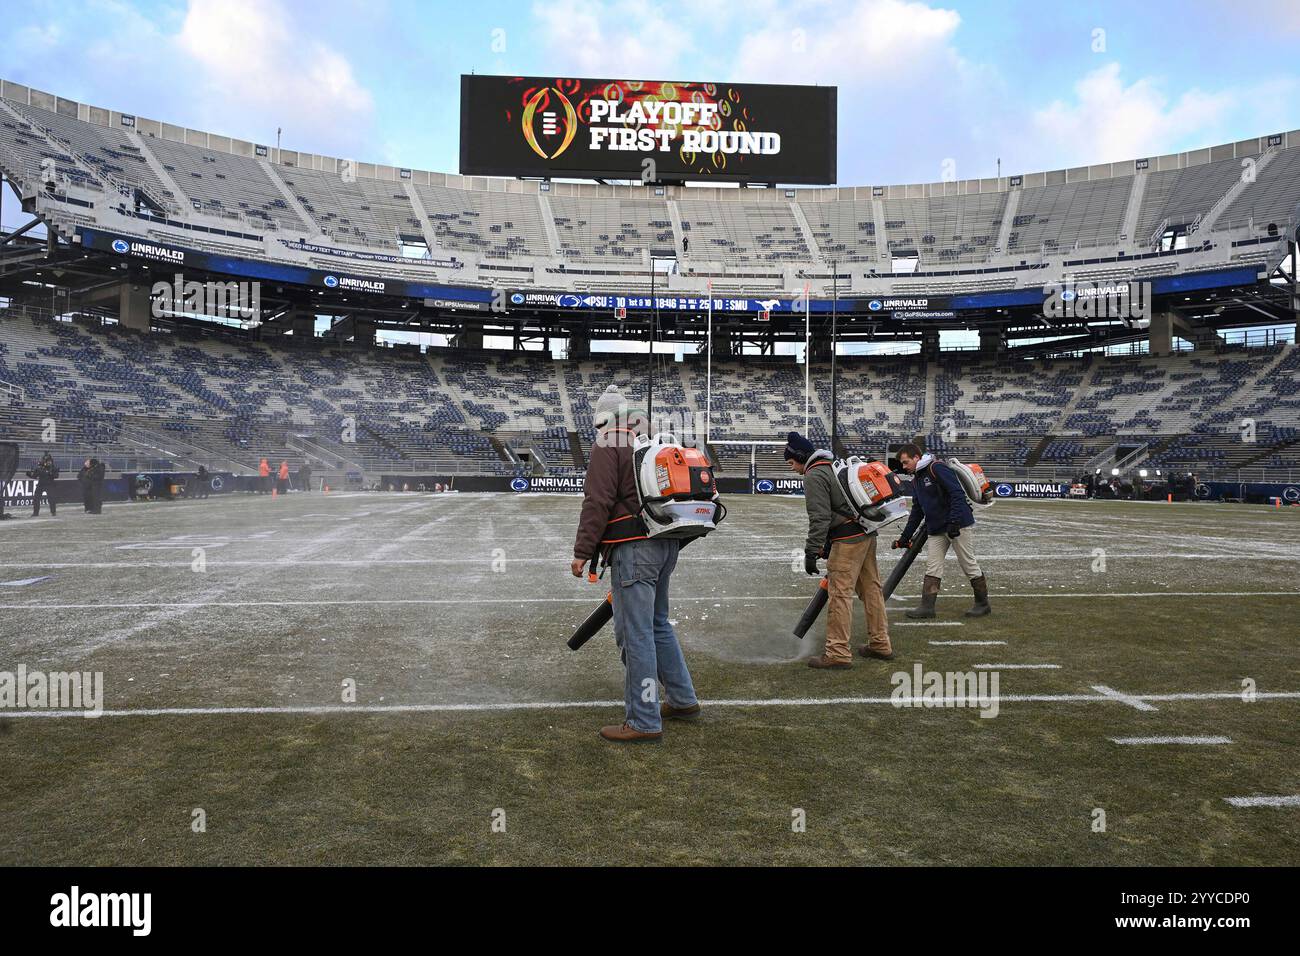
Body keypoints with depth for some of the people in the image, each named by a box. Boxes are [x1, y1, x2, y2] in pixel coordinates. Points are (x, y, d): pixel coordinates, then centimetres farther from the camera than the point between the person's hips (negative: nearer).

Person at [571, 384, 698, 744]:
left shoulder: (608, 446, -8)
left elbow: (598, 502, -16)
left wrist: (582, 551, -12)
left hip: (633, 548, -9)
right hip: (666, 544, 9)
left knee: (635, 633, -5)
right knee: (657, 623, 21)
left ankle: (644, 722, 0)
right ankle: (682, 699, 29)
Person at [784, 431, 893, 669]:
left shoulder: (814, 476, -9)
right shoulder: (834, 466, 21)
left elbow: (819, 518, -17)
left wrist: (811, 553, -14)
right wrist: (826, 546, 27)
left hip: (847, 540, -10)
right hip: (867, 533, 10)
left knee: (839, 594, -7)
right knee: (871, 589, 15)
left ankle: (838, 653, -6)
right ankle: (880, 645, 24)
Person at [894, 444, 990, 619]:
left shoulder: (937, 468, -13)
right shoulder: (916, 480, 15)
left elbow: (957, 493, -21)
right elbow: (917, 511, 21)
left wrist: (954, 522, -27)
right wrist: (905, 537, 20)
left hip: (959, 526, -8)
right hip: (936, 530, 8)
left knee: (969, 565, 2)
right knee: (932, 568, 2)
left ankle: (983, 604, 16)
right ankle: (927, 606, 2)